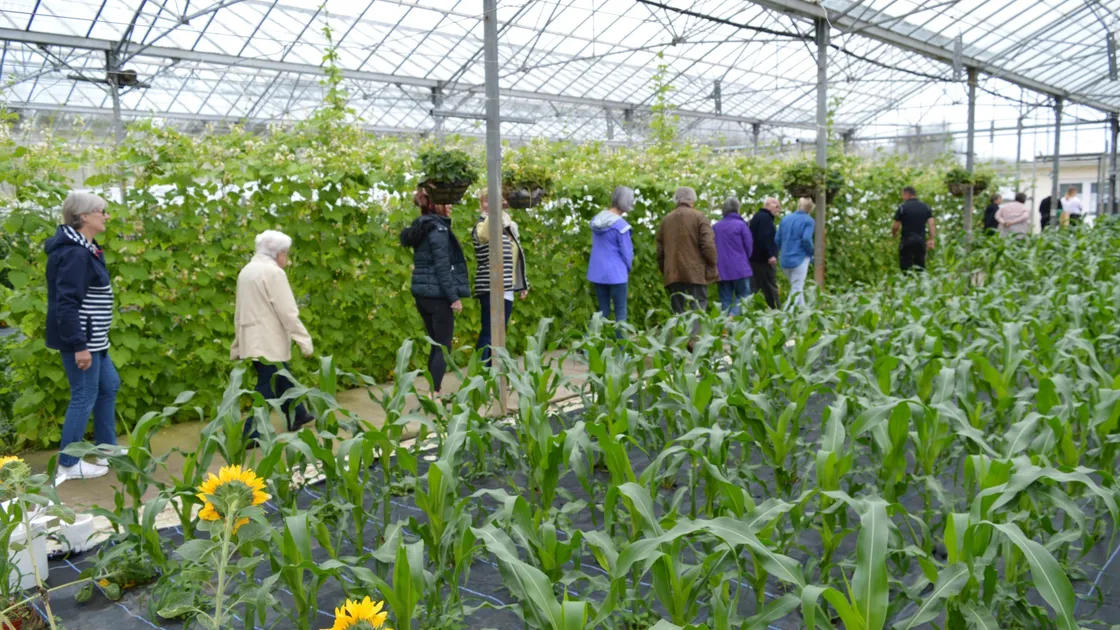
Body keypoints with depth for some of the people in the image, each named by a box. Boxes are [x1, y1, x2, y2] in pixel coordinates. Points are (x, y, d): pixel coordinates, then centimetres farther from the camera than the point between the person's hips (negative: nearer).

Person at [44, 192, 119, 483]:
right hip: (80, 340, -11)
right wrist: (79, 345, -25)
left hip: (93, 338, 11)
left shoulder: (85, 249, 11)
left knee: (109, 386, 19)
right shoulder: (74, 253, -21)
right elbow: (66, 302, -25)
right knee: (84, 397, -1)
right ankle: (68, 465, 11)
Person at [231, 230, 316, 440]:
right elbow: (287, 313, -18)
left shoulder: (246, 271, 13)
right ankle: (250, 435, -1)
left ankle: (297, 417, 34)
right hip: (269, 340, -9)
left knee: (282, 379, 21)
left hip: (253, 339, 9)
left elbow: (240, 311, 17)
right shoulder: (273, 272, -14)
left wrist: (237, 347, 21)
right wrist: (305, 341, -14)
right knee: (267, 388, -3)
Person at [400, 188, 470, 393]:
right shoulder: (438, 229, -12)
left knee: (436, 344, 14)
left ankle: (433, 391, 17)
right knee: (444, 346, -4)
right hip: (437, 294, -9)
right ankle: (434, 393, -7)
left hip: (422, 293, 9)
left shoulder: (420, 227, 15)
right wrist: (454, 297, -16)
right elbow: (442, 267, -17)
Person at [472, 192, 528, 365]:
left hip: (506, 289, 8)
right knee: (489, 333, -10)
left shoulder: (507, 227, 15)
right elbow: (485, 235, -38)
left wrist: (523, 284, 21)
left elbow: (515, 259, 22)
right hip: (491, 289, -8)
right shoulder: (482, 225, -10)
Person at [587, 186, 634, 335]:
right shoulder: (620, 224, -18)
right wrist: (628, 269, 9)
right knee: (620, 311, 7)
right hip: (616, 273, -6)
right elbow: (626, 251, -11)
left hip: (597, 272, 6)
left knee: (603, 310, 16)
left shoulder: (596, 220, 3)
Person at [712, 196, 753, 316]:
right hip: (740, 268, -4)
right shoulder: (741, 225, -7)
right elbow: (749, 246, -4)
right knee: (743, 296, 5)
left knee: (725, 300, 9)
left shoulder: (715, 227, 4)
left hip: (721, 270, 4)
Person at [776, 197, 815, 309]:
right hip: (799, 259, -6)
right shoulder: (809, 221, -5)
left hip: (785, 260, 6)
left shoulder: (785, 219, 10)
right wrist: (811, 253, -1)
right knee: (796, 290, -2)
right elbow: (806, 239, -18)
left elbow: (777, 240, 9)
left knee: (796, 288, 19)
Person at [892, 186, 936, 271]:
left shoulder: (903, 207, -7)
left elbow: (896, 226, -6)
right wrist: (932, 240, -1)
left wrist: (894, 233, 15)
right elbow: (931, 224, -1)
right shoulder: (926, 207, 7)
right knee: (920, 266, 12)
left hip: (907, 241, -4)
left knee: (906, 267, 0)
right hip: (921, 240, 4)